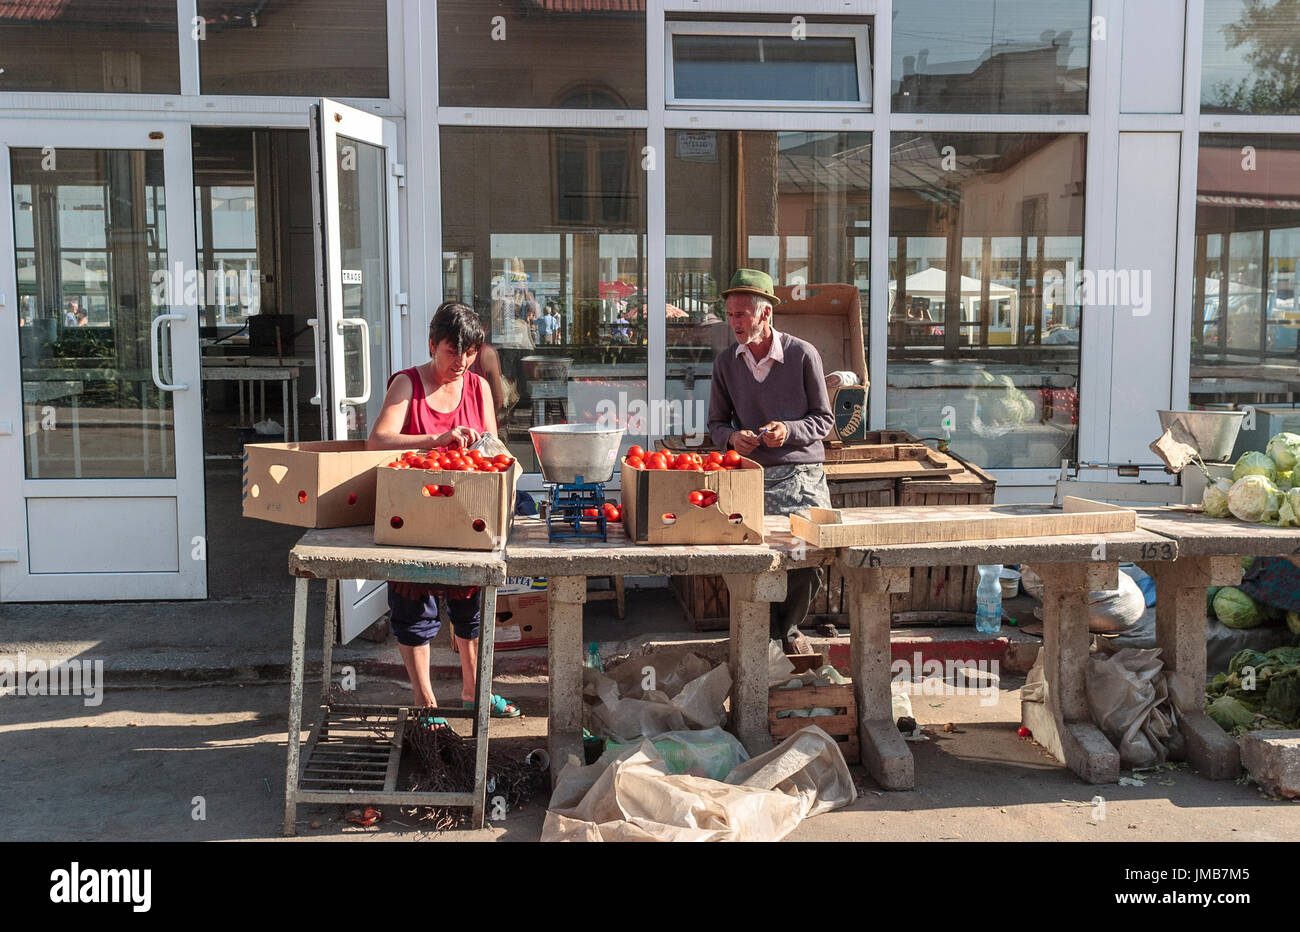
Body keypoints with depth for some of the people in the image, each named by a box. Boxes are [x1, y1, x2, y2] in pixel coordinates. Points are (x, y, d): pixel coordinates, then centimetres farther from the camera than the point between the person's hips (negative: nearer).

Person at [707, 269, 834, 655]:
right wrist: (732, 437, -9)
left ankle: (786, 628, 21)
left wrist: (789, 430, -16)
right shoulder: (726, 362, 6)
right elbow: (716, 423, 15)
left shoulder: (803, 355, -3)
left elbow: (824, 419, 3)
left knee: (809, 560, -8)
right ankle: (768, 638, 14)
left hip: (801, 475, -1)